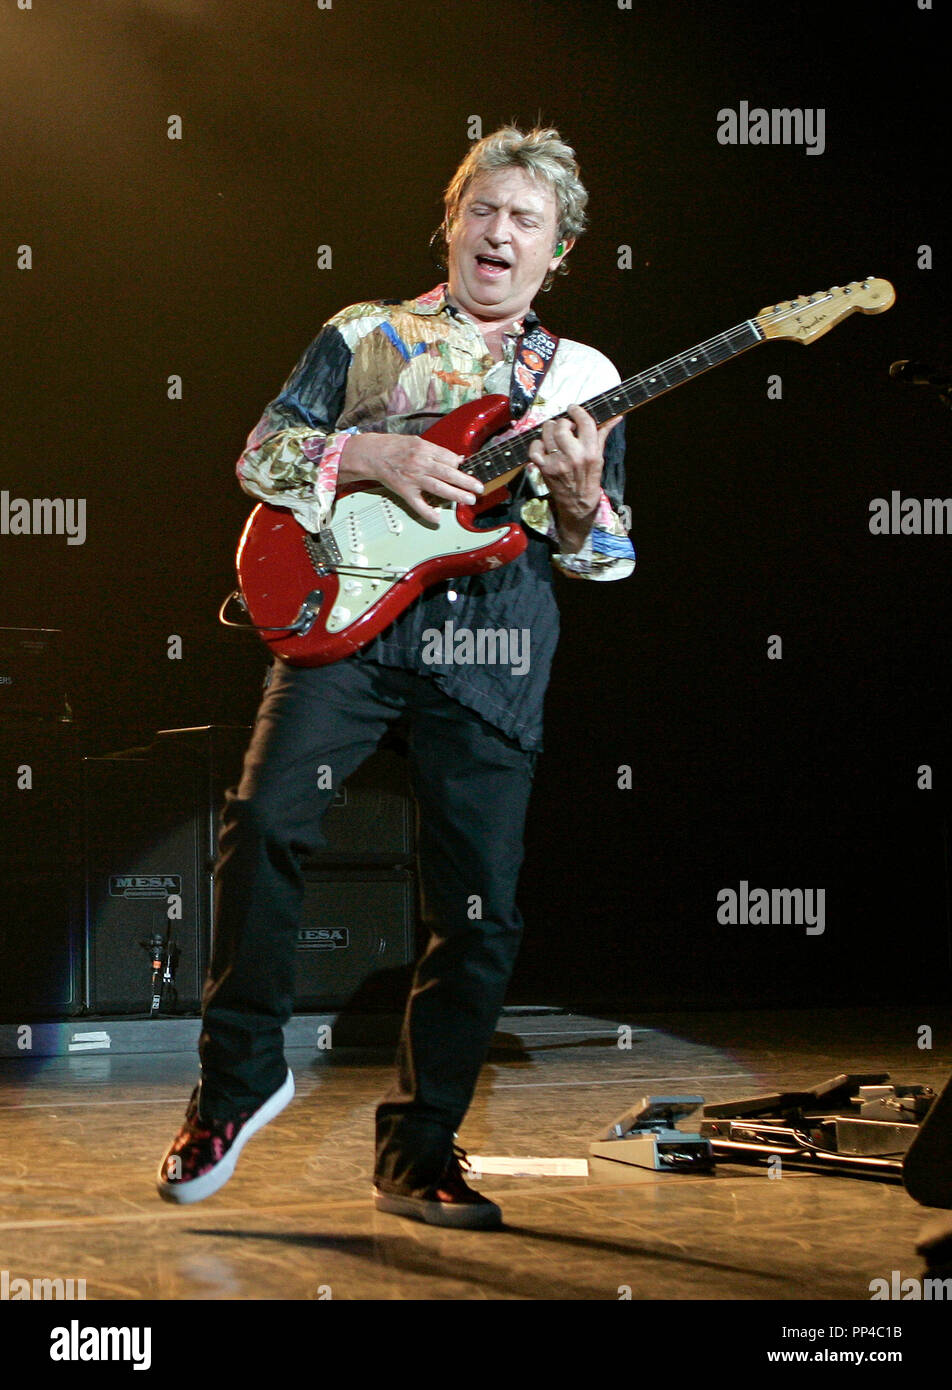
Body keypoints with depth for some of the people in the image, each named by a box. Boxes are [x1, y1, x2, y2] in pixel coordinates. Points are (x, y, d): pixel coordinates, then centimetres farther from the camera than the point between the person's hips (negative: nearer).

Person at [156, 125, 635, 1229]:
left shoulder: (585, 381, 19)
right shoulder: (364, 335, 15)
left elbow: (605, 556, 16)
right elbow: (261, 455, 9)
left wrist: (580, 500, -7)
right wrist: (371, 454, -9)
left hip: (495, 642, 2)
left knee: (481, 910, -2)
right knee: (266, 817, -22)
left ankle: (419, 1149, 12)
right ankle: (240, 1075, -3)